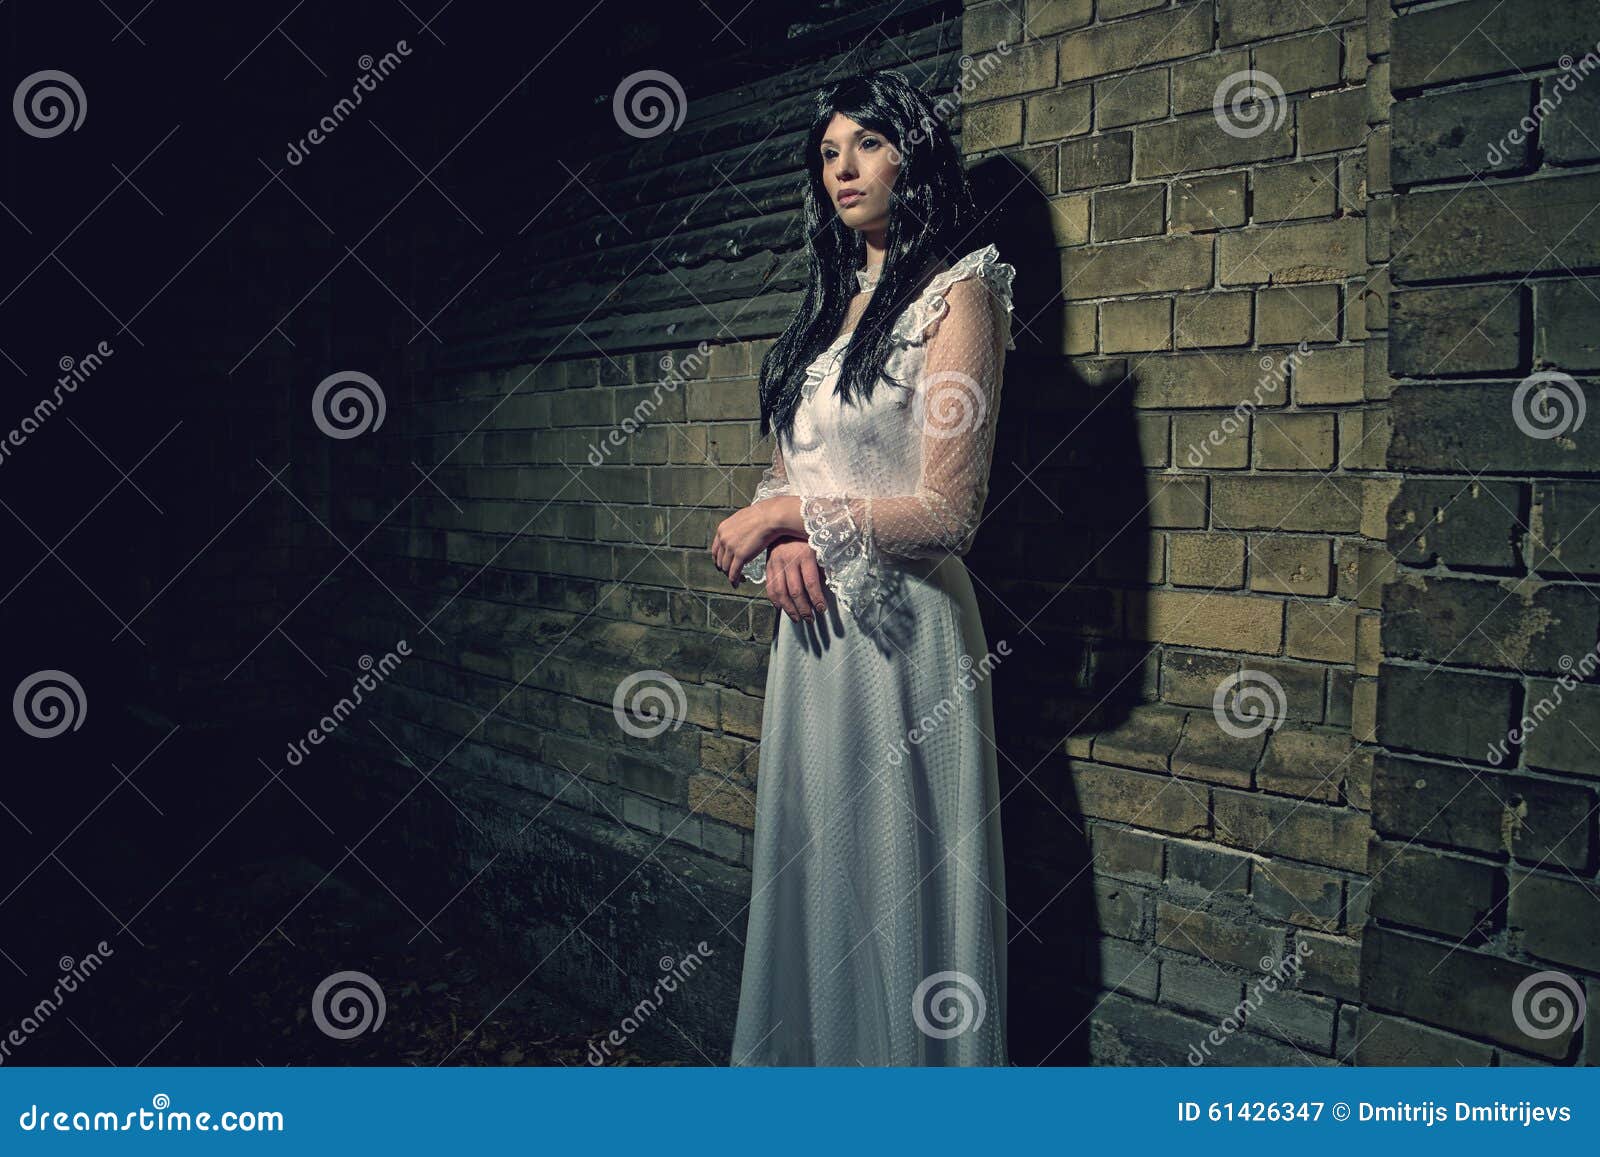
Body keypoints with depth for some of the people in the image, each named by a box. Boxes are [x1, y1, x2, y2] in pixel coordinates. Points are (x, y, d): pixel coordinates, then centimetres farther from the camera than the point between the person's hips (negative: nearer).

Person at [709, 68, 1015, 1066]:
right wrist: (783, 536, -5)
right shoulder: (836, 304, 17)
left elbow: (946, 512, -15)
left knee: (895, 883, 2)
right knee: (811, 872, 14)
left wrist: (783, 511, -7)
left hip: (897, 628, -7)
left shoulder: (958, 293, -7)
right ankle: (811, 1055, 30)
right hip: (813, 622, 8)